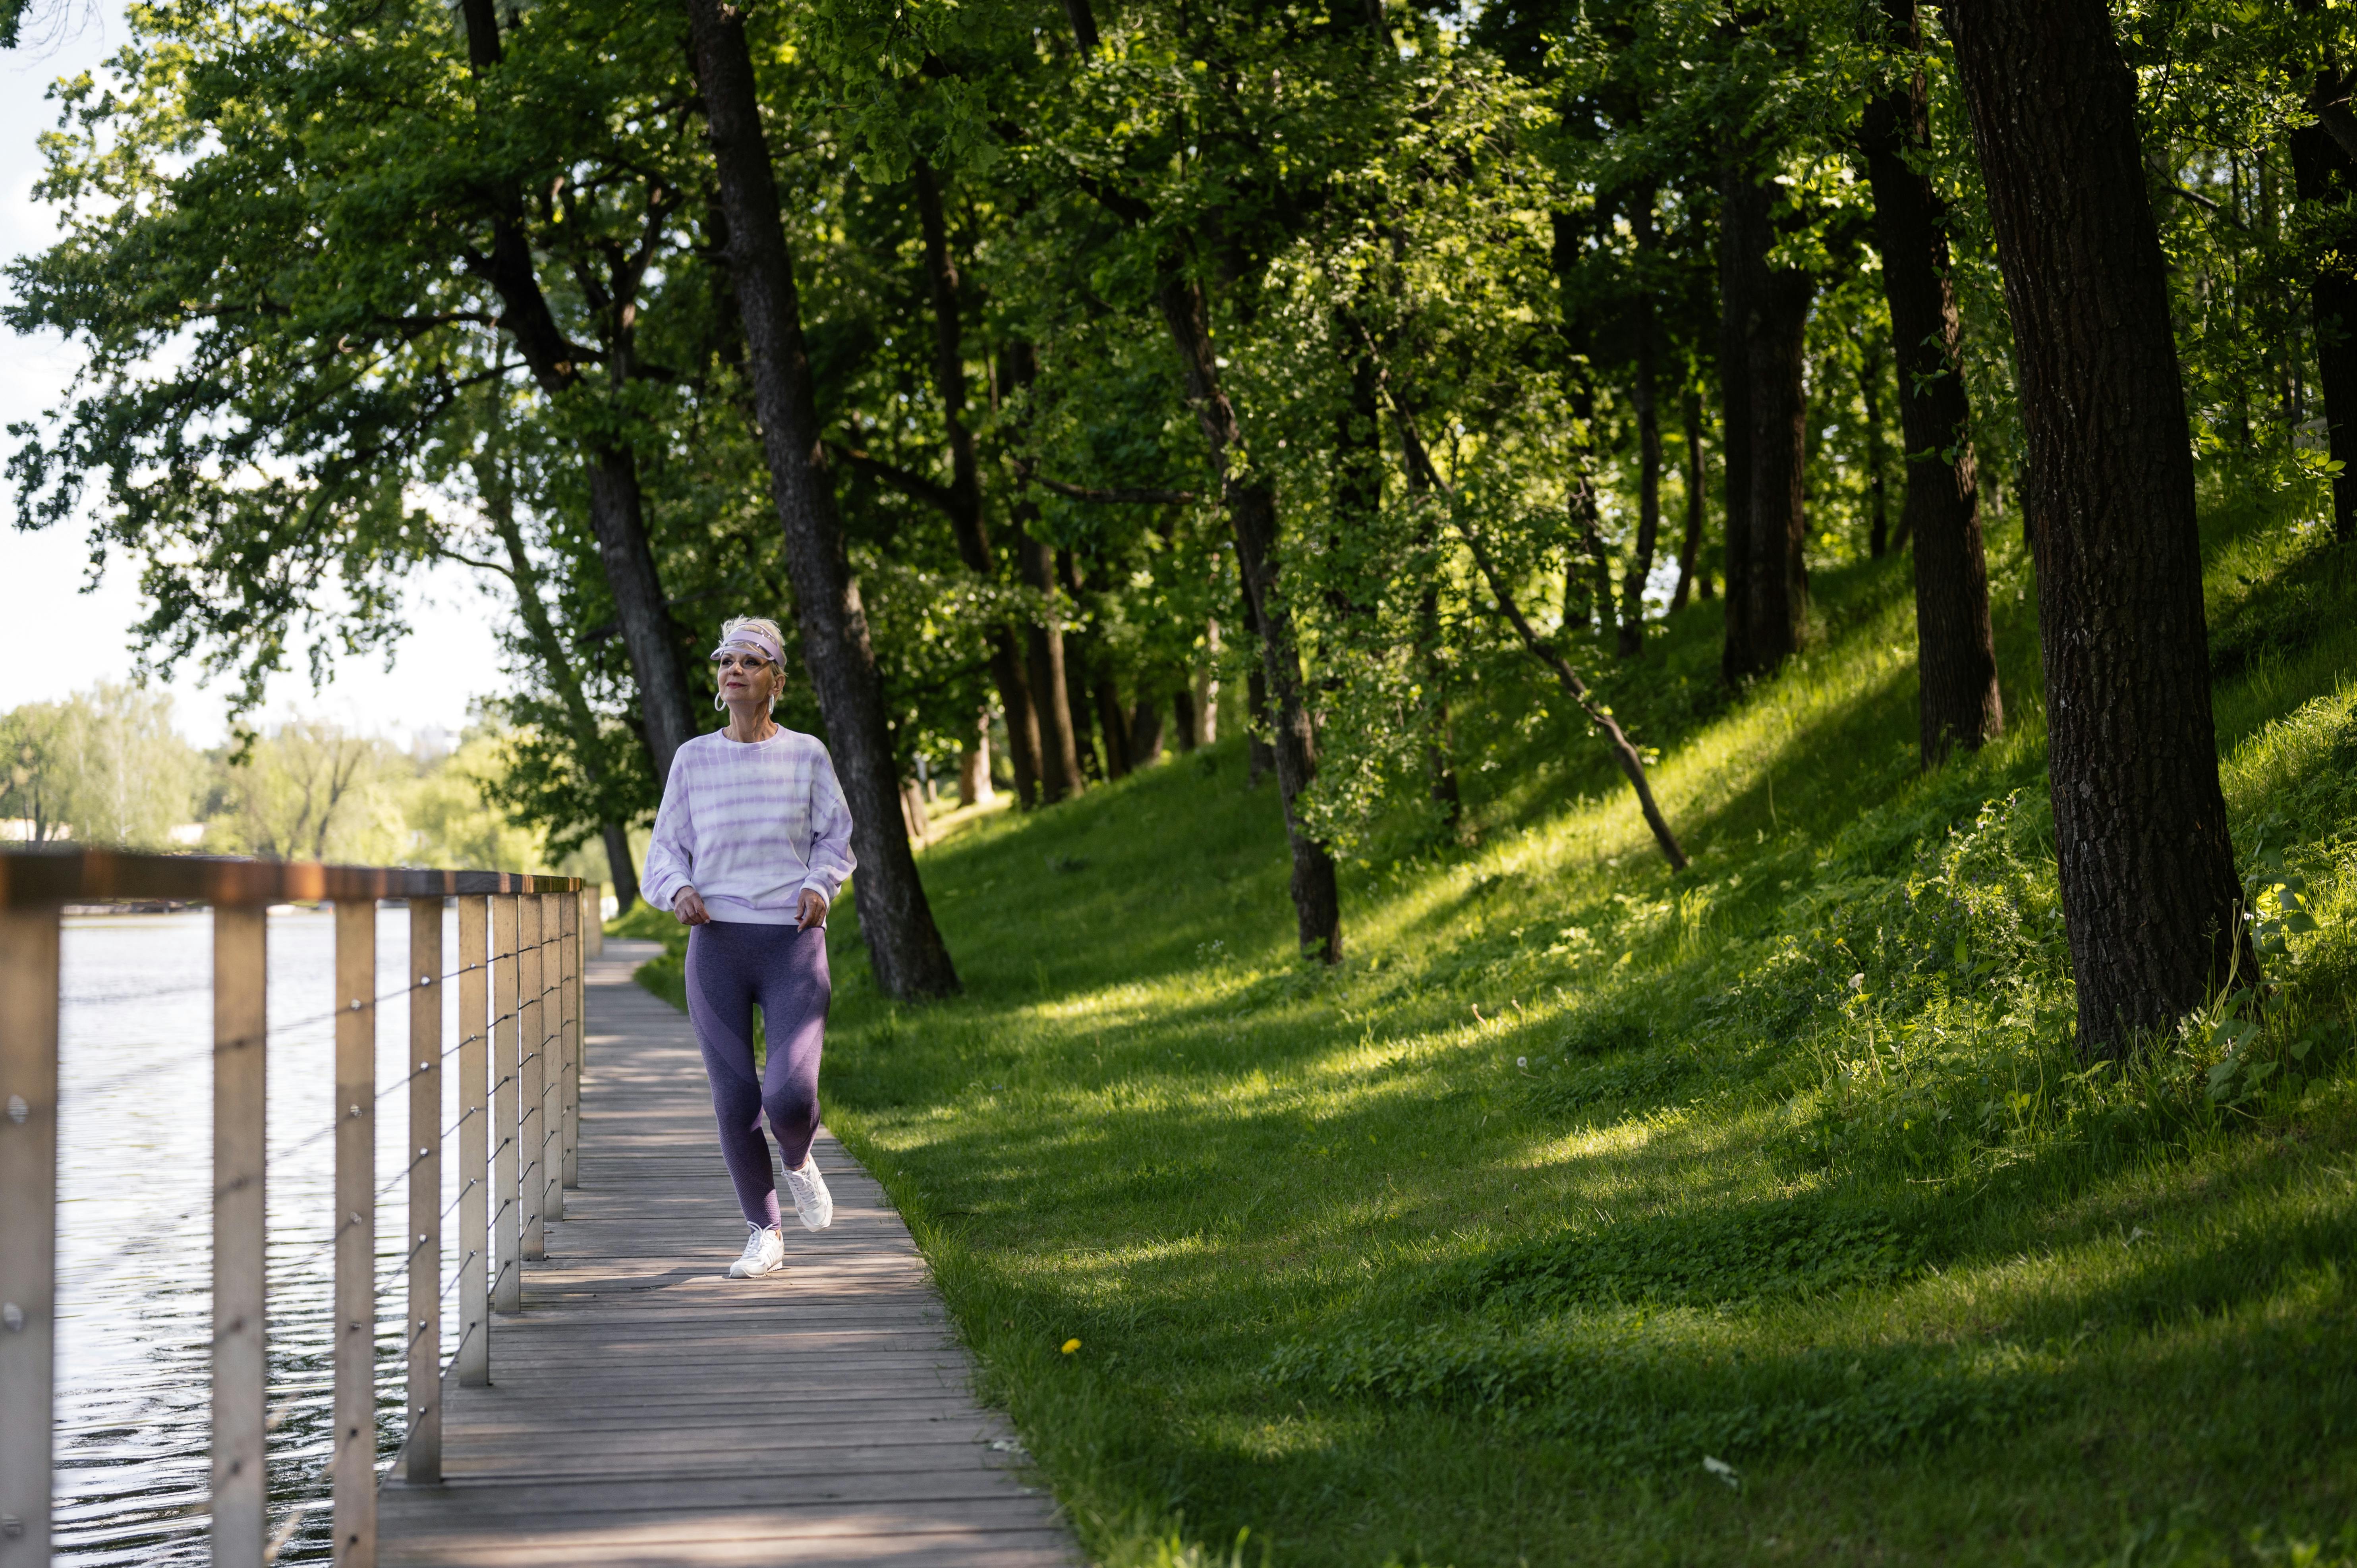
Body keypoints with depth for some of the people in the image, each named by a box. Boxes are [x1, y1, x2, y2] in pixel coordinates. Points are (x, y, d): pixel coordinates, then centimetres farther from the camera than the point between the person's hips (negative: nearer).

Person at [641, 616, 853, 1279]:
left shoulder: (807, 755, 5)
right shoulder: (693, 759, 7)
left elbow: (836, 836, 14)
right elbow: (666, 848, 12)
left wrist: (819, 884, -6)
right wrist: (679, 890, -9)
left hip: (793, 943, -2)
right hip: (717, 943, 2)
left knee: (792, 1093, -16)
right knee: (734, 1098, 0)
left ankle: (799, 1163, 21)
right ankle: (764, 1236, 17)